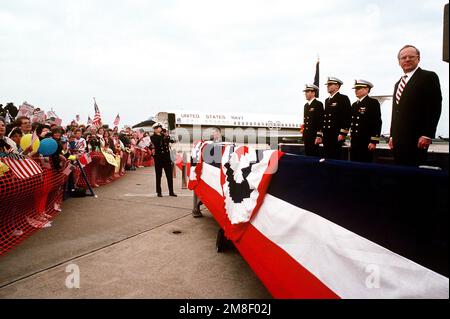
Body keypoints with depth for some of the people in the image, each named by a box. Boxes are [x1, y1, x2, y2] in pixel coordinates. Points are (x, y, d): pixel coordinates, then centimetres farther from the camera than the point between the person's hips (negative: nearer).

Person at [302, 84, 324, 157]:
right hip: (306, 135, 7)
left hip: (314, 135, -7)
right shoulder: (306, 105, 17)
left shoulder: (319, 104, -5)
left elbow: (321, 120, -11)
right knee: (307, 154, 8)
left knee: (314, 154, -6)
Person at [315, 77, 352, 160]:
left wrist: (343, 133, -17)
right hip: (326, 135, 7)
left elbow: (348, 116, -11)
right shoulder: (327, 100, 19)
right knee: (327, 157, 7)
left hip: (337, 135, -7)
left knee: (335, 157, -6)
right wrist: (319, 135, 16)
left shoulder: (343, 98, -3)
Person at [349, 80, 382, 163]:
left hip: (366, 142, -7)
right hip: (354, 142, 7)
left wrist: (374, 141, -16)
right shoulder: (354, 105, 17)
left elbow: (377, 123, -12)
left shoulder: (373, 103, -5)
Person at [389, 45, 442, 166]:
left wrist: (427, 135, -16)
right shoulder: (398, 84, 23)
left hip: (416, 139, -7)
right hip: (398, 139, 7)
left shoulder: (429, 77, 0)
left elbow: (435, 107, -8)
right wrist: (392, 136, 15)